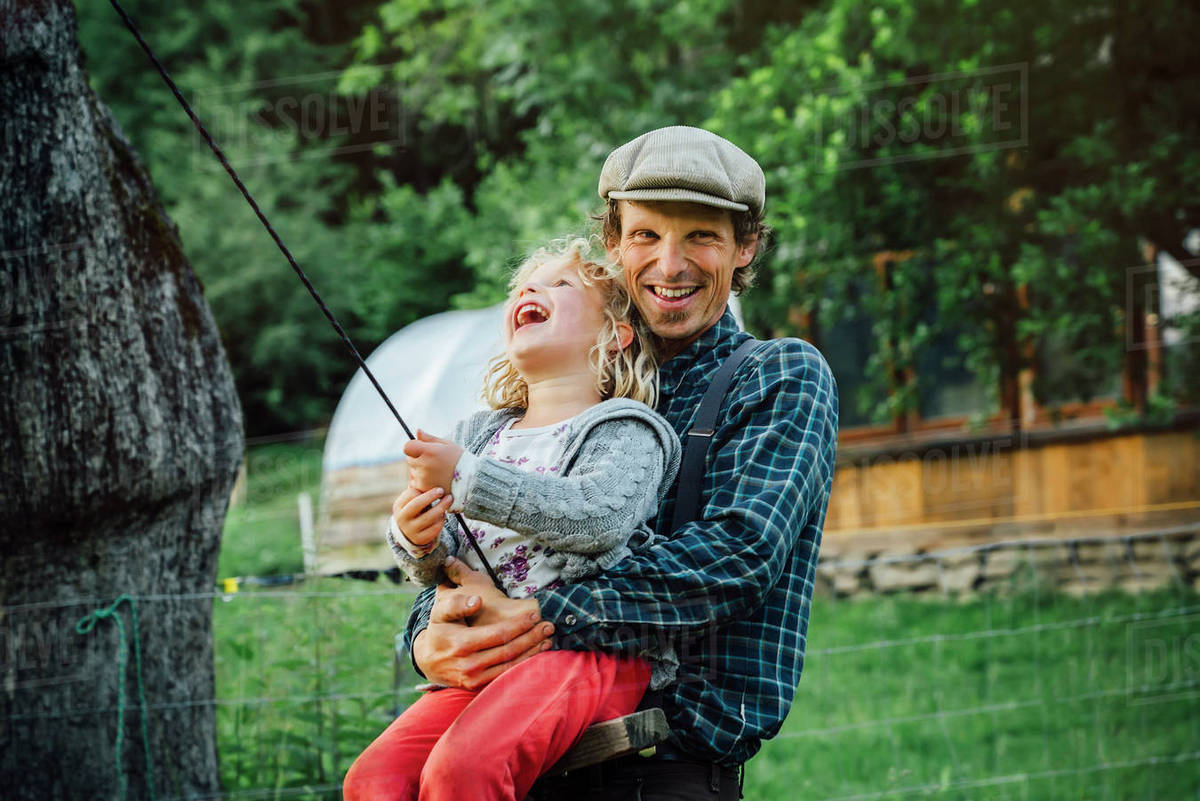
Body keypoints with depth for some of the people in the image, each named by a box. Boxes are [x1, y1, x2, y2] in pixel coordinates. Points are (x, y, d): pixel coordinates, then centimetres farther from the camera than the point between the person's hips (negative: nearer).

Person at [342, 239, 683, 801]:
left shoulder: (622, 429, 6)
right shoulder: (481, 436, 27)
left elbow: (599, 516, -15)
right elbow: (442, 571, 23)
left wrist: (467, 480, -16)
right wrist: (419, 544, -3)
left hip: (588, 646, -7)